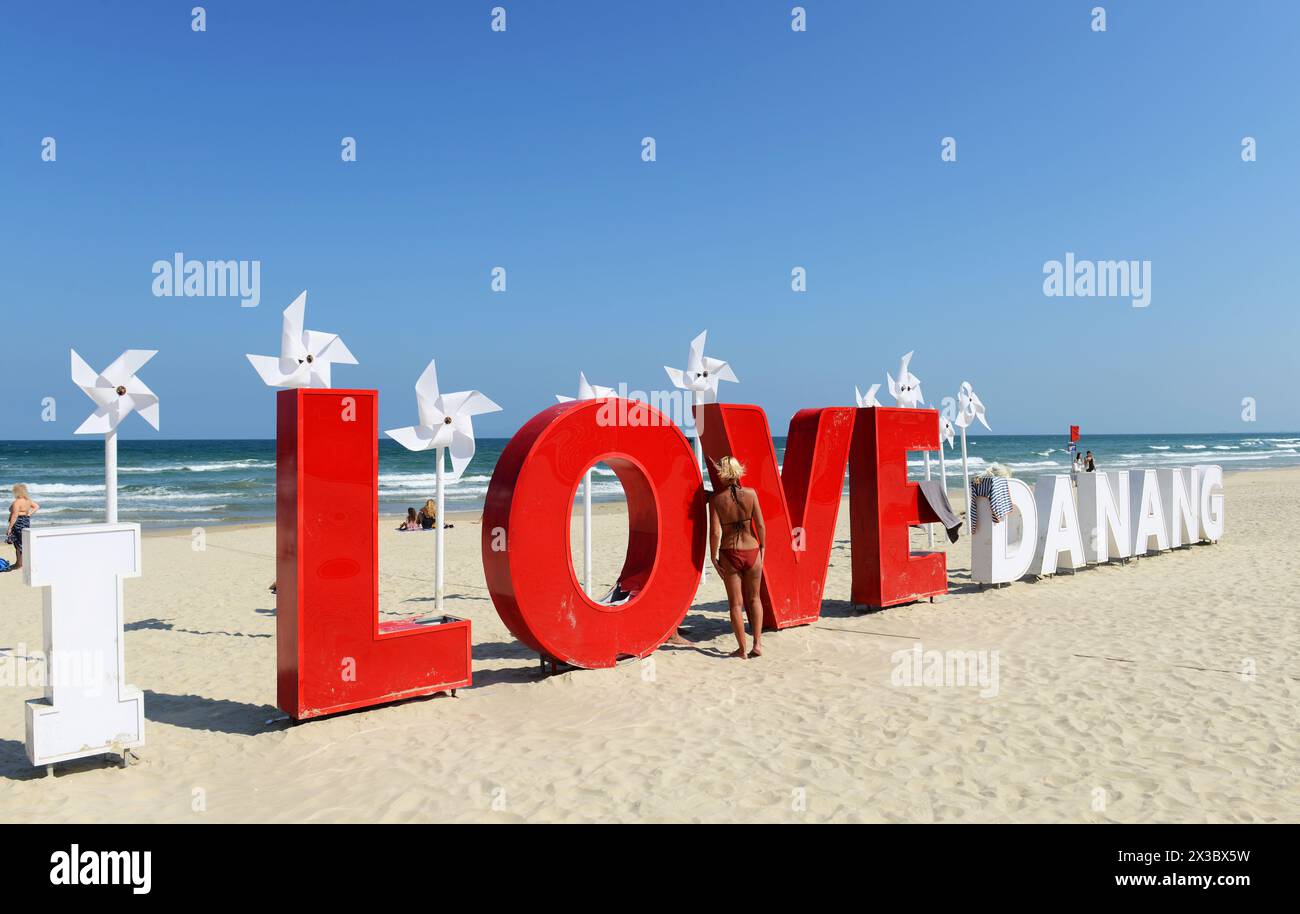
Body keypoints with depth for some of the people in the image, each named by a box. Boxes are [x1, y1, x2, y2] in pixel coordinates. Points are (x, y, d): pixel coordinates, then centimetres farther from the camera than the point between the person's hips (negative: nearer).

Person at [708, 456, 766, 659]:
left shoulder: (716, 498, -9)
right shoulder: (750, 494, -5)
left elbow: (715, 532, -12)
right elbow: (760, 525, -4)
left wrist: (713, 557, -3)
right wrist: (762, 547, 10)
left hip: (729, 554, -1)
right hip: (752, 551, 1)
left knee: (736, 603, 11)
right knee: (754, 598, 21)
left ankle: (742, 649, 15)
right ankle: (757, 644, 15)